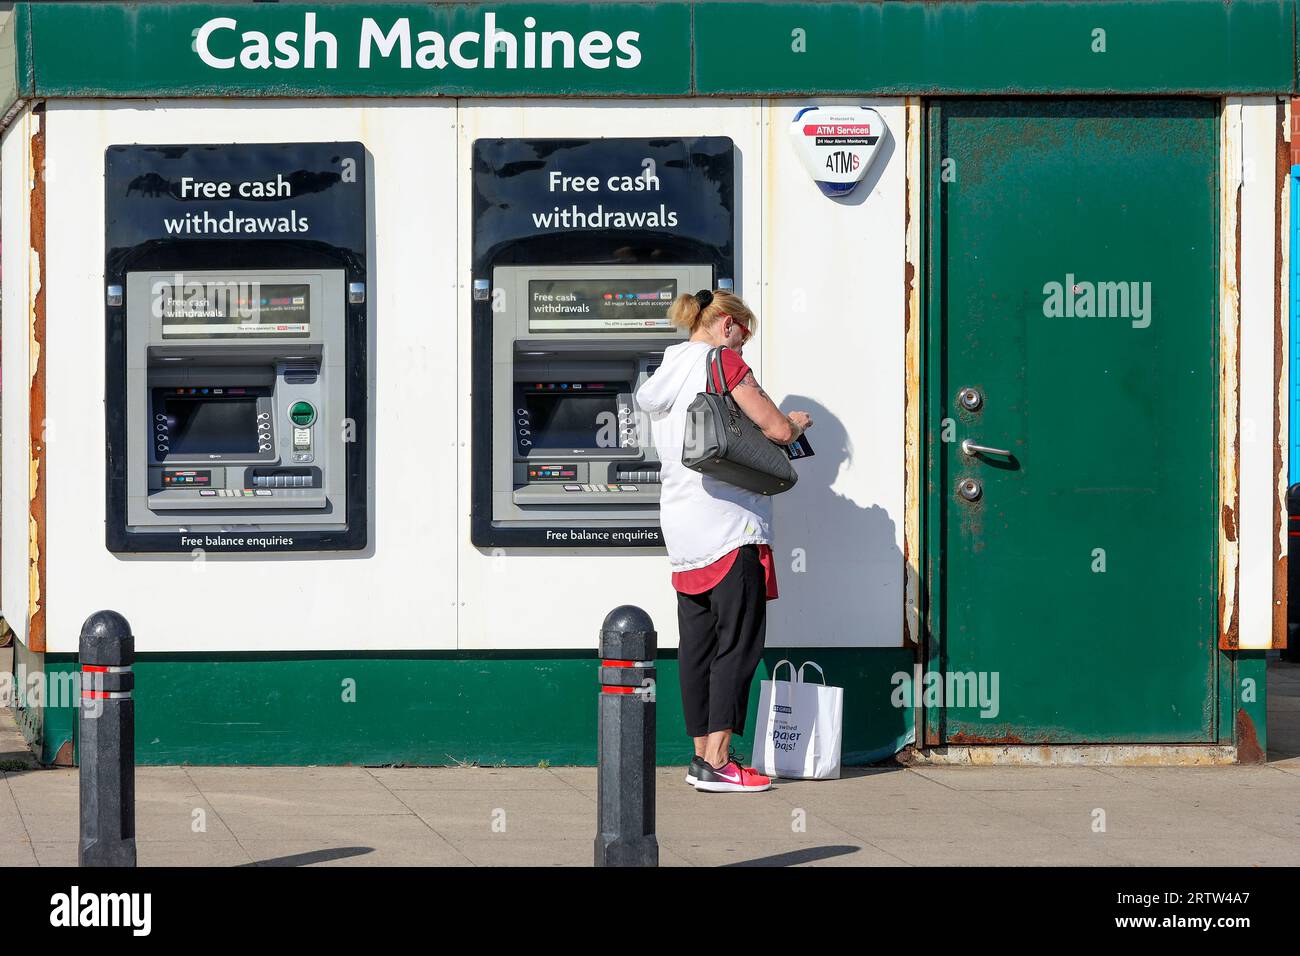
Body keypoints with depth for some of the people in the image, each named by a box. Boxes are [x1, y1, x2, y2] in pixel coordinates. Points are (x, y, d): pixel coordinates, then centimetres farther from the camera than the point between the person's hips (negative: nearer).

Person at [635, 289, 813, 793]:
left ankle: (703, 756, 12)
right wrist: (797, 422, 13)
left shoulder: (663, 374, 16)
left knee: (697, 642, 10)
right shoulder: (723, 361, -8)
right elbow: (776, 429, -11)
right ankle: (716, 763, -10)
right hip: (729, 524, -8)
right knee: (737, 642, -6)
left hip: (680, 525, 8)